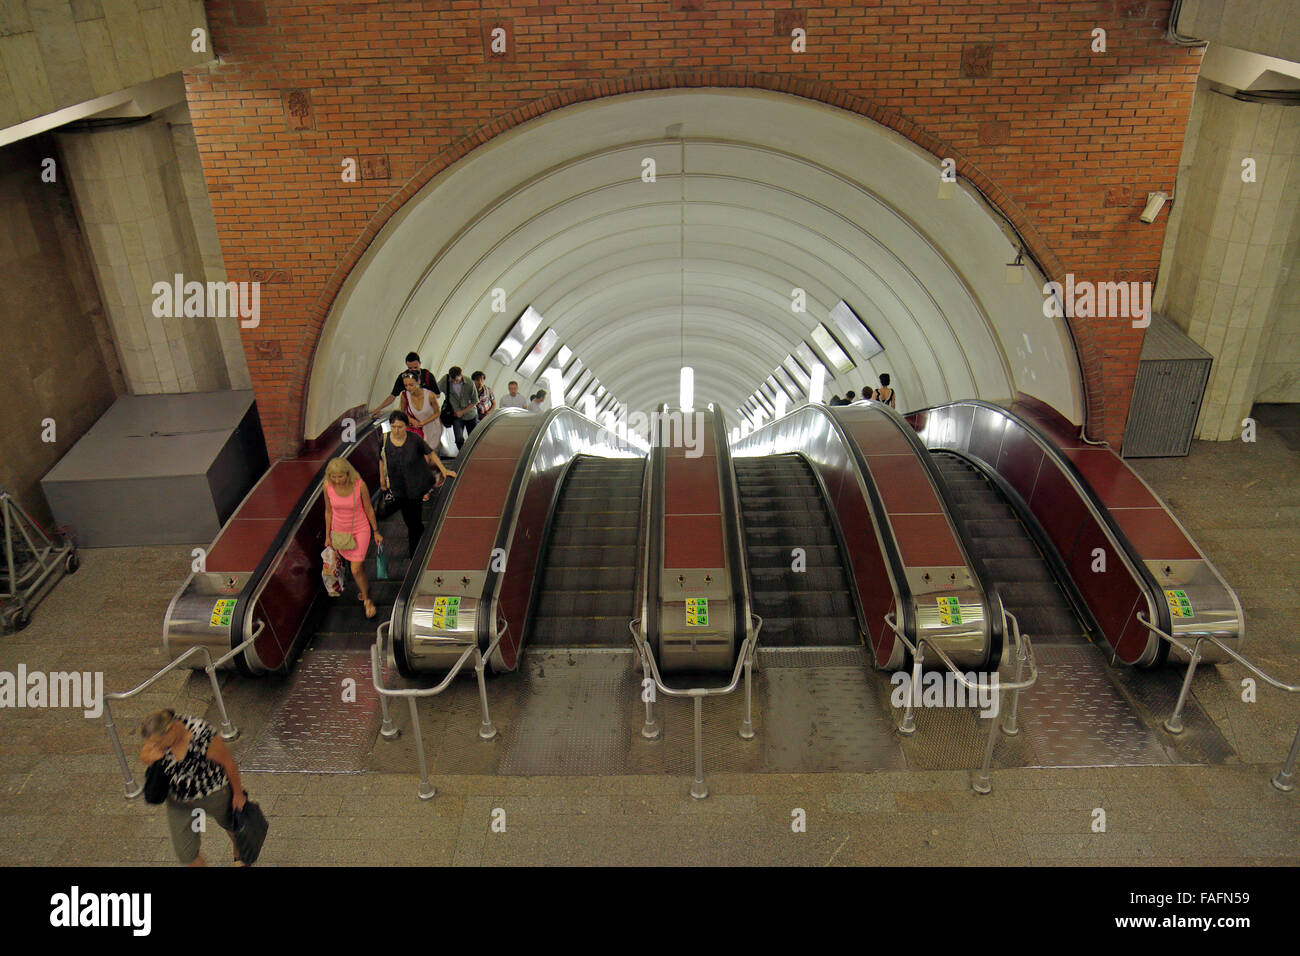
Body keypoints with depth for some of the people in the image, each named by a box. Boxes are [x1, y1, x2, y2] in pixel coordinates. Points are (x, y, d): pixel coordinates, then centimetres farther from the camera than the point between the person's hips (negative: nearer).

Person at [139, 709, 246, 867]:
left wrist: (238, 793, -10)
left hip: (214, 795, -4)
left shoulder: (203, 737, -37)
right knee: (185, 853, 8)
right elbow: (143, 756, -2)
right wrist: (150, 757, -28)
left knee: (230, 824, 28)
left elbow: (228, 762, -23)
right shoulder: (160, 733, -22)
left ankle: (239, 854, 61)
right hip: (178, 800, 4)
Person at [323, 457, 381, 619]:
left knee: (356, 570, -8)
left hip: (360, 530, -3)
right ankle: (365, 584, 53)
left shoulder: (359, 485, -24)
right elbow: (328, 511, -1)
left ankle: (367, 599, 18)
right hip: (339, 531, 3)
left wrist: (376, 532, 0)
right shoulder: (328, 486, -17)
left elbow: (368, 509, -10)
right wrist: (328, 535, 7)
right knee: (358, 564, 22)